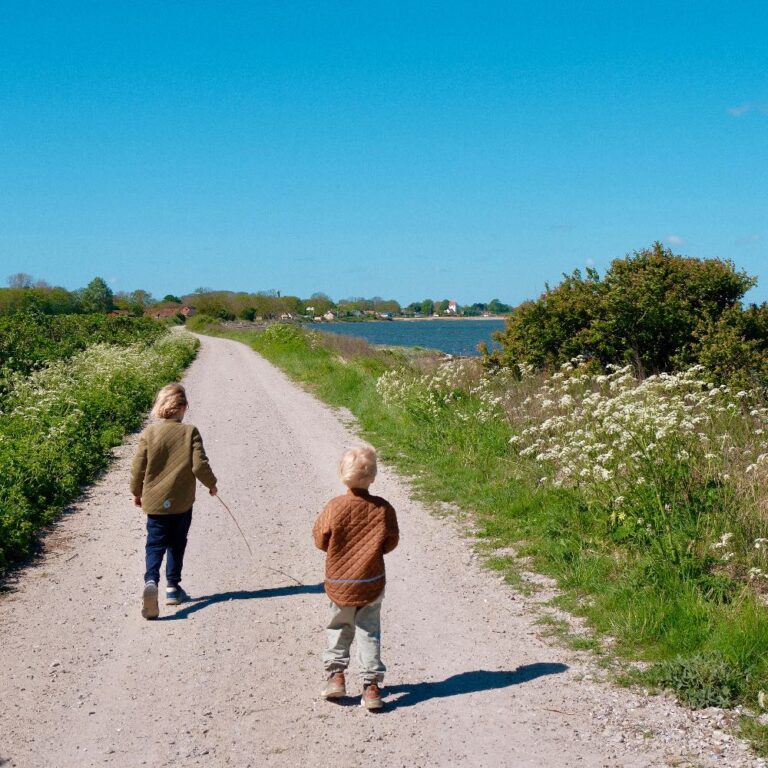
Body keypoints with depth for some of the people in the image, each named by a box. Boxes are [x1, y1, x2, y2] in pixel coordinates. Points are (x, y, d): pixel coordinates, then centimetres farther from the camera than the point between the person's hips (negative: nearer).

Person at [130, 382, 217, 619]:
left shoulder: (149, 433, -5)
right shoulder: (190, 432, -9)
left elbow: (138, 466, -2)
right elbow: (199, 465, -13)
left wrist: (137, 492, 14)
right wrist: (211, 484, 7)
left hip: (155, 502, 0)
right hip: (182, 502, 0)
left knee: (155, 545, 3)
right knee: (177, 545, 17)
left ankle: (151, 581, -21)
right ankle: (173, 587, 21)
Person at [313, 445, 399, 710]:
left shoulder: (334, 507, -15)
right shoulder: (383, 508, -13)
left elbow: (321, 540, -4)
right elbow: (390, 542, -1)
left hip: (339, 582, 0)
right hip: (372, 582, 0)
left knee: (338, 628, 20)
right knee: (369, 633, 8)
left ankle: (335, 674, 17)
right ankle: (372, 686, 5)